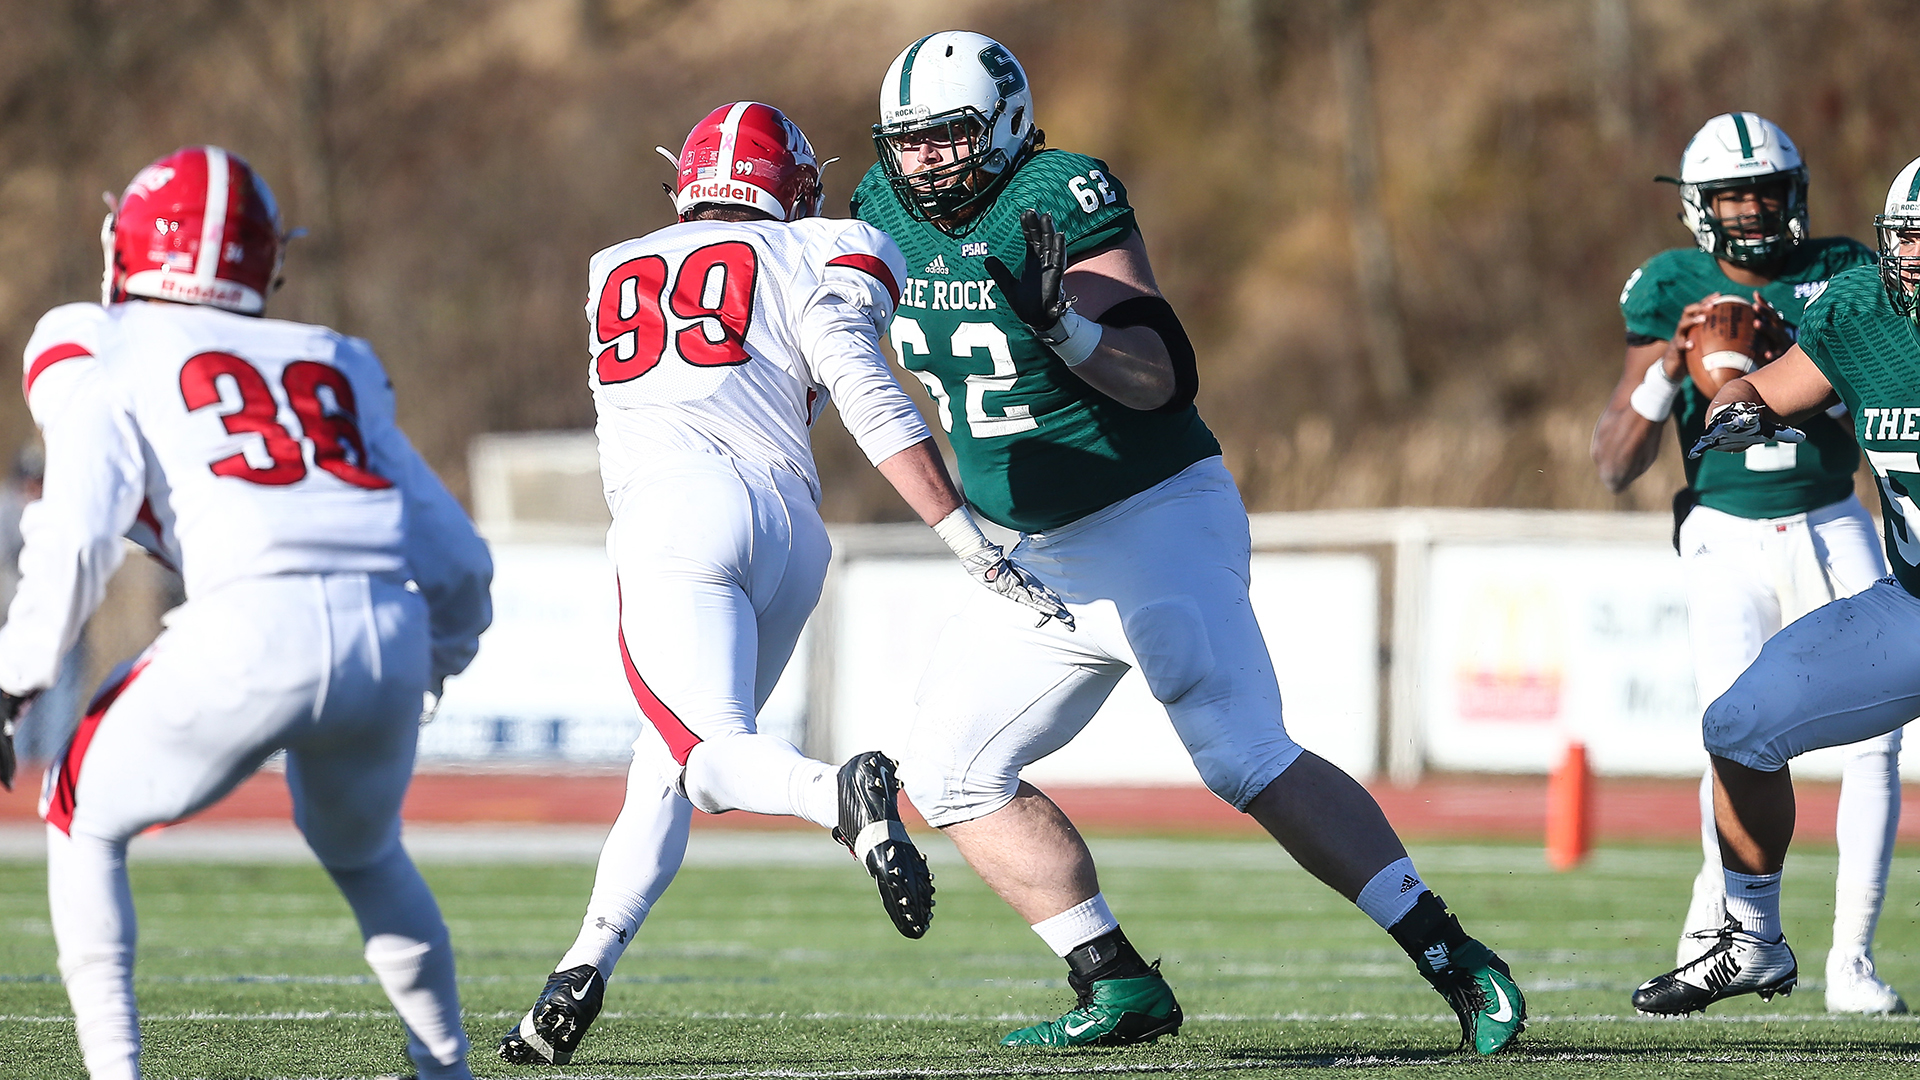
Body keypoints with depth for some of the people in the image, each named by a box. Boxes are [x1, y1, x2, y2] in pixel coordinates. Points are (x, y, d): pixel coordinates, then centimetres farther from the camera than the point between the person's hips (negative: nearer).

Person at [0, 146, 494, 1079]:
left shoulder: (103, 364, 14)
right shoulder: (335, 366, 28)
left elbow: (75, 540, -3)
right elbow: (457, 560, 26)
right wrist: (440, 654, 45)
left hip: (253, 628, -5)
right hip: (389, 637, 5)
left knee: (84, 824, 19)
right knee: (363, 853, 33)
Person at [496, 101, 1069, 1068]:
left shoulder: (615, 275, 26)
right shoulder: (799, 262, 15)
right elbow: (872, 408, 2)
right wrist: (978, 553, -2)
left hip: (676, 516, -1)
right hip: (789, 528, 1)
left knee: (710, 755, -15)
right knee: (668, 768, 14)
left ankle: (843, 795, -48)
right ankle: (584, 969, 0)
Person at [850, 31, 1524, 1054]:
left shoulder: (1060, 200, -17)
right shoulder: (887, 213, 3)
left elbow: (1161, 379, -22)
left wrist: (1066, 324, -38)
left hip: (1154, 521, -8)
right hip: (1036, 560, 8)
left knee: (1249, 763, -18)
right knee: (952, 774, 0)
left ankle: (1452, 959, -13)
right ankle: (1118, 990, 3)